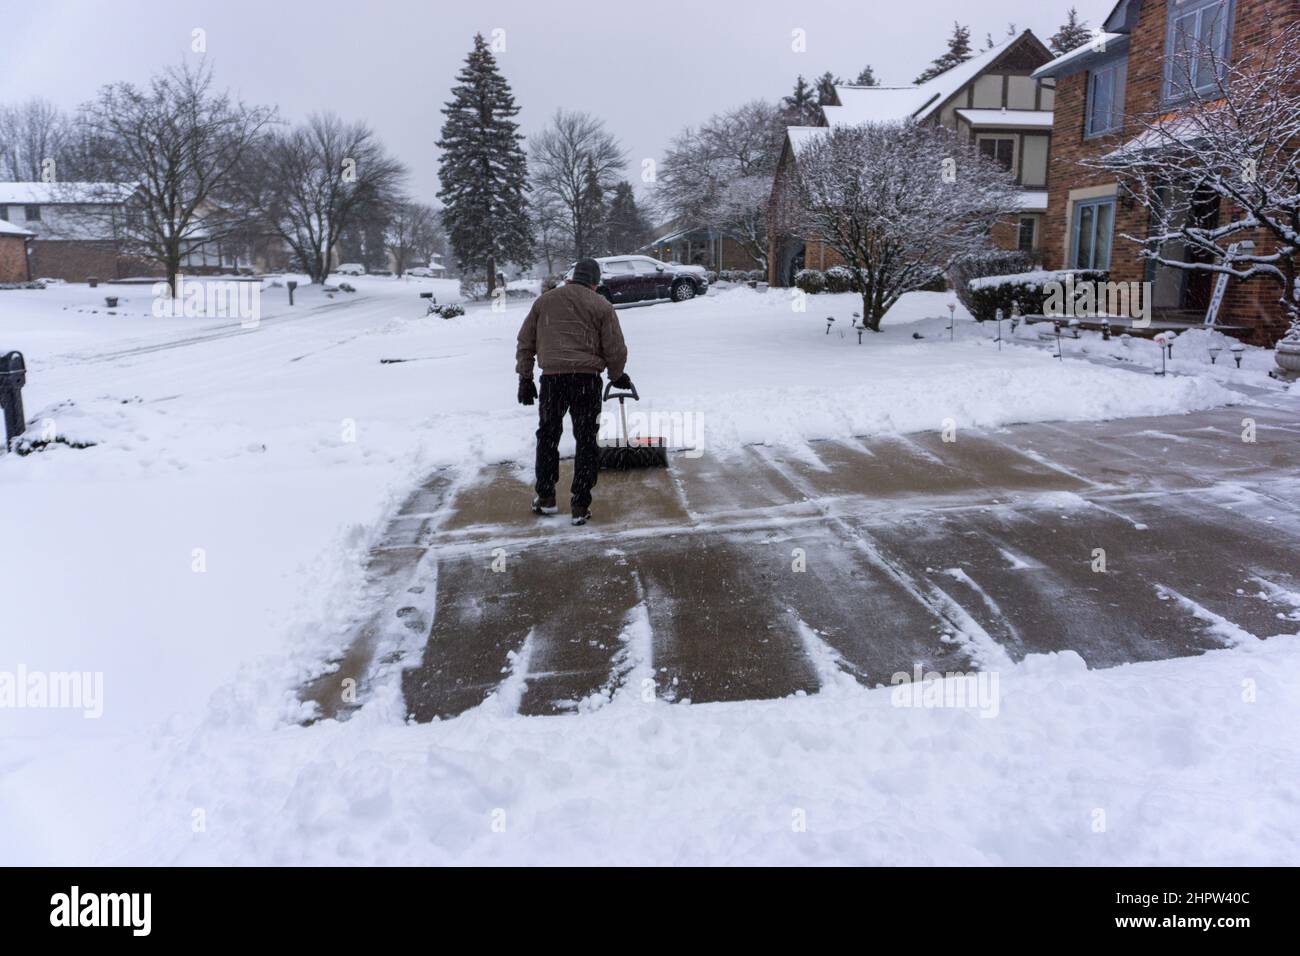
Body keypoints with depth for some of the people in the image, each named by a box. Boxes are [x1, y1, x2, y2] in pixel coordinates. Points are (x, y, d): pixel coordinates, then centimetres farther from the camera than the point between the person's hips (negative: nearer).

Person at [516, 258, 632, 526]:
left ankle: (545, 497, 23)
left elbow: (525, 342, 11)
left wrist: (525, 378, 16)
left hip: (552, 378, 2)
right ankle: (580, 506, 6)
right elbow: (615, 349, 2)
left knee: (548, 437, 18)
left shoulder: (544, 300, 12)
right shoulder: (602, 306, 4)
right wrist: (617, 376, 19)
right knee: (586, 442, 7)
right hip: (587, 380, -2)